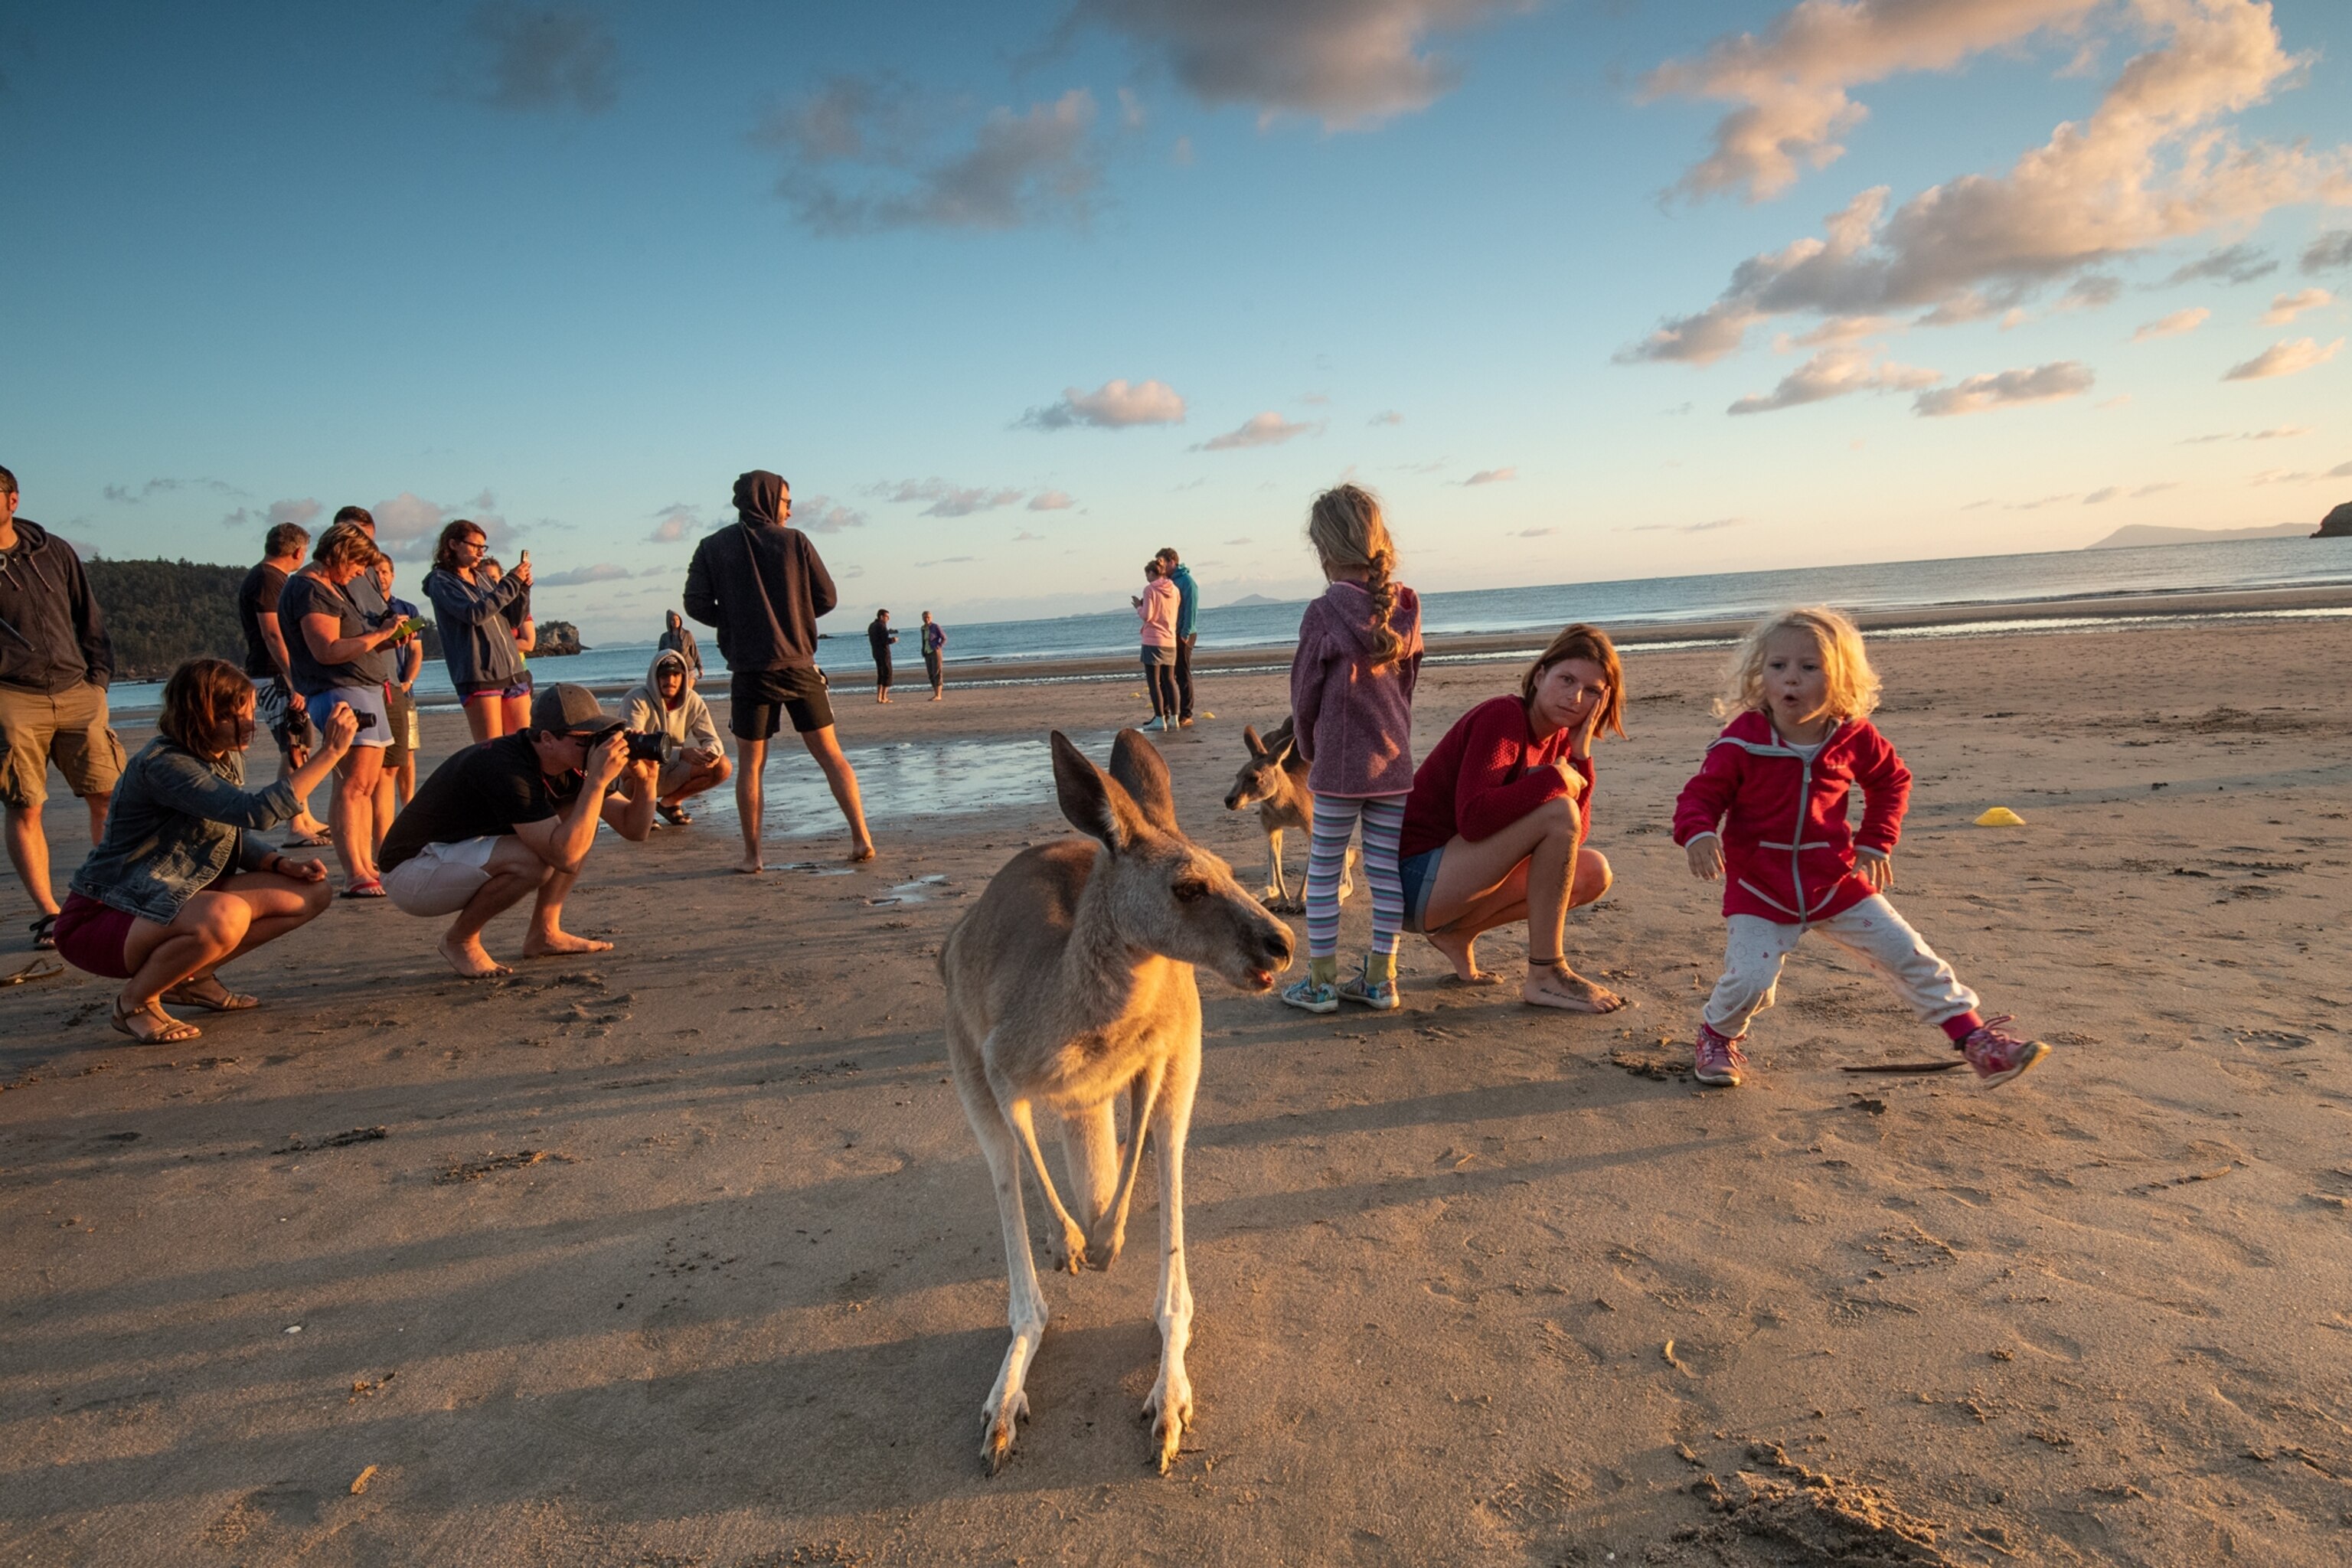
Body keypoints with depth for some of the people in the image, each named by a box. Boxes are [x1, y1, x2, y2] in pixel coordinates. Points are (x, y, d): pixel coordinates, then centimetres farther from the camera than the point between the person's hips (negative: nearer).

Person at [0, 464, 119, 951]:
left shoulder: (55, 551, 11)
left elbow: (89, 618, 17)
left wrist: (99, 674, 10)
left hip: (76, 692, 2)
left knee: (108, 796, 0)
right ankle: (46, 912, 3)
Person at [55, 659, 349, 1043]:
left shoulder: (229, 758, 3)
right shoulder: (163, 765, -24)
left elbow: (235, 837, 14)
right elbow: (255, 811, -37)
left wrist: (284, 865, -5)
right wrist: (330, 752, -36)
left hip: (177, 904, 9)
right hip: (101, 919, -9)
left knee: (311, 893, -2)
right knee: (227, 917, -38)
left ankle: (192, 976, 11)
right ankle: (135, 1000, -9)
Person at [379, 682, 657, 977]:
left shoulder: (568, 765, -6)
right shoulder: (505, 768, -31)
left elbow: (634, 828, -4)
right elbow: (565, 856, -39)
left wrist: (644, 779, -22)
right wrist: (598, 780, -38)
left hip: (466, 856, 8)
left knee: (583, 815, -3)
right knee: (532, 860, -33)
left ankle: (544, 933, 3)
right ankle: (460, 940, -7)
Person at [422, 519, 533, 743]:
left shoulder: (483, 577, 18)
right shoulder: (440, 581, 0)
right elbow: (474, 614, -16)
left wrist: (522, 588, 3)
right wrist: (512, 583, -14)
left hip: (512, 670, 6)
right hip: (478, 673, -6)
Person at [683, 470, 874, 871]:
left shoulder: (713, 548, 2)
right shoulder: (795, 541, 0)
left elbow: (696, 605, -2)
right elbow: (827, 597, 1)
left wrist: (735, 622, 15)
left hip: (749, 671, 0)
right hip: (799, 667, 0)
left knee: (750, 764, 8)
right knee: (830, 753, 6)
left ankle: (751, 855, 9)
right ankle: (861, 838, 1)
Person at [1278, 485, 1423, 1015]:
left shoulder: (1325, 613, -12)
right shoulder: (1406, 608, 3)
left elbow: (1304, 694, -4)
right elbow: (1406, 683, 11)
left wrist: (1309, 749, 12)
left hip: (1339, 765, -5)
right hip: (1394, 761, 5)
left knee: (1324, 871, 7)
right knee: (1386, 869, 10)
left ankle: (1321, 981, 13)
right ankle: (1380, 978, 17)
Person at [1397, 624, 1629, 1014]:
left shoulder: (1559, 737, 8)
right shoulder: (1503, 717, -17)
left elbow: (1574, 836, 2)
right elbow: (1473, 817, -31)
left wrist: (1581, 756, -8)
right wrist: (1555, 777, -21)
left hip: (1455, 881, 9)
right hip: (1418, 878, -9)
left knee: (1593, 874, 7)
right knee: (1556, 810, -22)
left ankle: (1460, 932, 9)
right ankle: (1544, 977, -14)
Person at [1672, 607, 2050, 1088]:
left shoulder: (1855, 739, -5)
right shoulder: (1741, 743, -16)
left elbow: (1892, 779, 15)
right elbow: (1700, 795, -10)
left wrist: (1876, 843, 5)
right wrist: (1698, 834, -33)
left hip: (1837, 886, 3)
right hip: (1760, 895, -3)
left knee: (1911, 958, 4)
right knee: (1747, 983, -16)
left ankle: (1973, 1036, 21)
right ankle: (1718, 1036, 17)